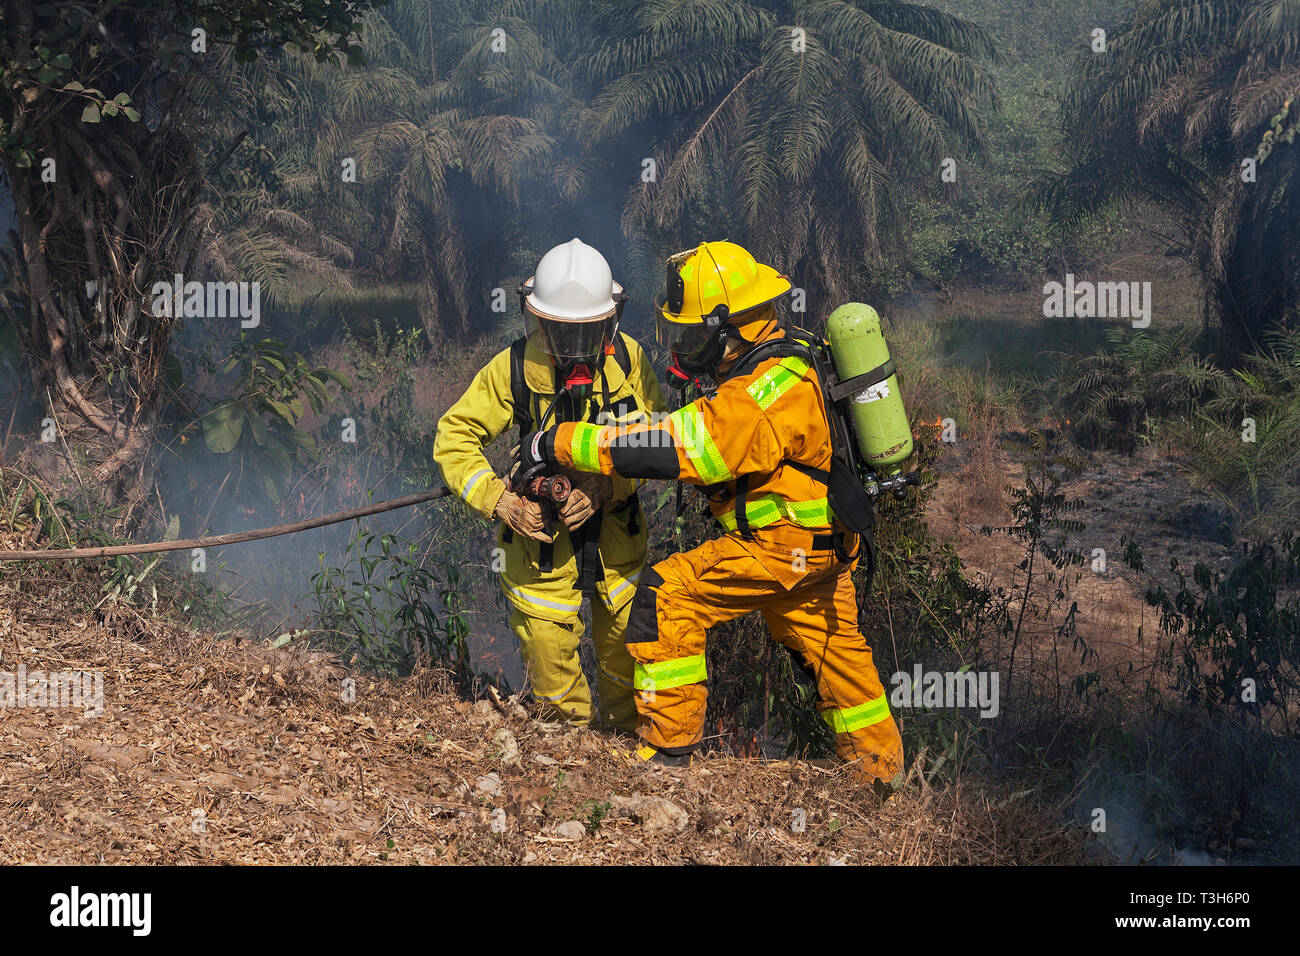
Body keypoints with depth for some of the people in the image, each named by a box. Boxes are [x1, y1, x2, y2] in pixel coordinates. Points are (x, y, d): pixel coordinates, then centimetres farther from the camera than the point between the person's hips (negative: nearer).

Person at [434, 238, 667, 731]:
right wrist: (501, 501, -24)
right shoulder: (513, 368, -15)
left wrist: (605, 487, -27)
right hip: (539, 531, -1)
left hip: (615, 531, 1)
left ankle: (628, 738, 34)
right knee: (549, 653, 3)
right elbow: (454, 438, -11)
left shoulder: (627, 359, -11)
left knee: (627, 649, 9)